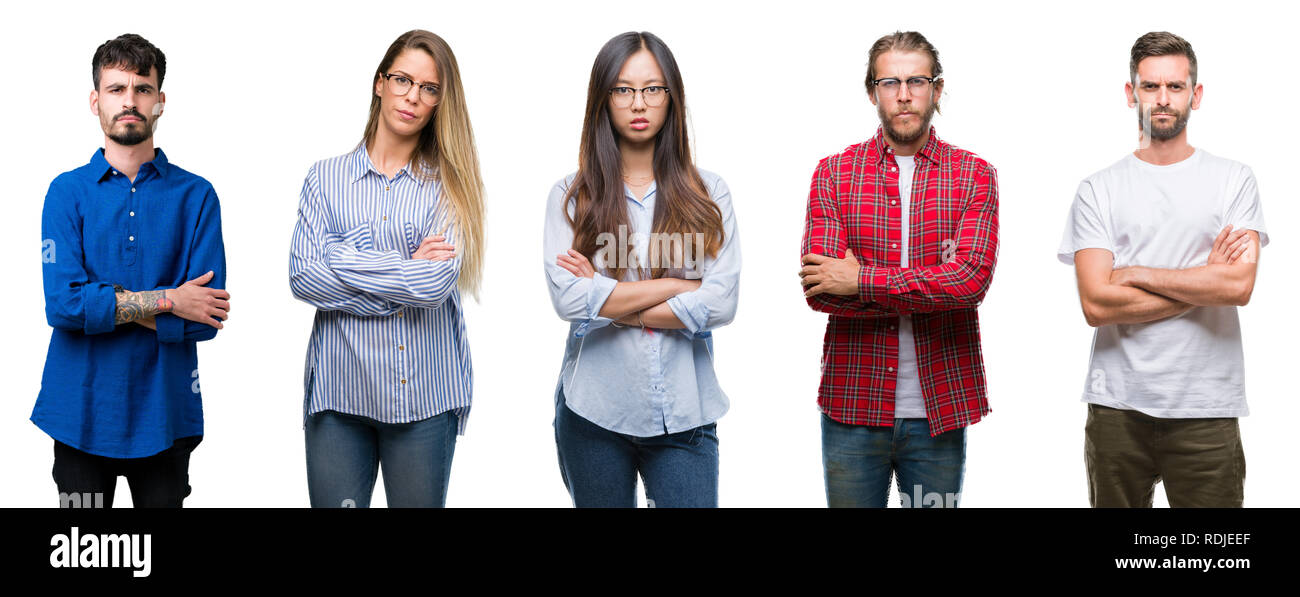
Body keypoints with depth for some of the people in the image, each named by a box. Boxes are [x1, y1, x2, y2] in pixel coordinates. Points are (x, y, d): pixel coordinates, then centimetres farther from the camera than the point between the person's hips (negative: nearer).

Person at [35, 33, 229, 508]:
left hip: (164, 414, 0)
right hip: (82, 411, 0)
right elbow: (63, 305, -13)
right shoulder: (68, 192, 0)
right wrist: (166, 300, -14)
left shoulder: (195, 195, 0)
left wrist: (106, 303, -12)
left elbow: (205, 319, -9)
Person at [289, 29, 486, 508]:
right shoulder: (327, 177, 8)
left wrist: (345, 260, -7)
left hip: (425, 392, -1)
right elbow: (303, 278, -5)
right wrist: (405, 274, -9)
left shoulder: (449, 184, 4)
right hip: (339, 386, 1)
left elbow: (437, 284, -11)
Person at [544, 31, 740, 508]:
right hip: (594, 412, 0)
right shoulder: (570, 196, 2)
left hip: (684, 414, 0)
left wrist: (607, 296, -9)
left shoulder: (708, 194, 4)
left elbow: (721, 303, -8)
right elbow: (567, 298, -12)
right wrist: (679, 284, -10)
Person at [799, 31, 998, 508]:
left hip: (940, 410, 0)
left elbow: (972, 277, -14)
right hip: (851, 406, 0)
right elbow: (819, 290, -9)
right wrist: (931, 290, -14)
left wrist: (861, 280, -17)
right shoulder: (833, 174, 2)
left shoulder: (974, 176, 2)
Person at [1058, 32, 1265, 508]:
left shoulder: (1234, 180, 5)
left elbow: (1238, 286, -10)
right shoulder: (1097, 190, 4)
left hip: (1207, 410, 0)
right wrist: (1203, 281, -6)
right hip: (1117, 408, 1)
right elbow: (1097, 304, -8)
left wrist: (1136, 275, -7)